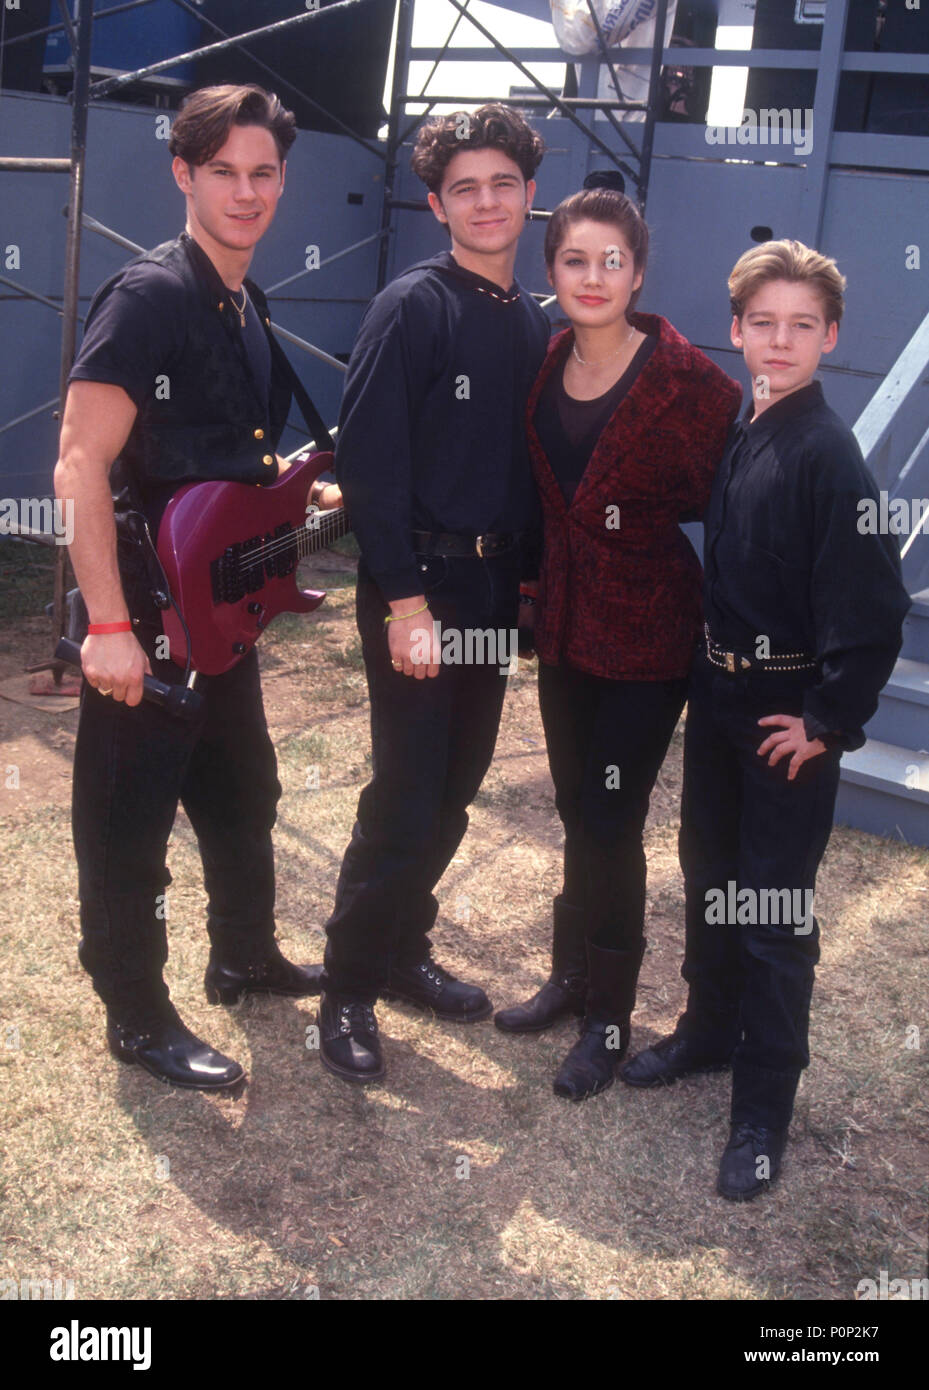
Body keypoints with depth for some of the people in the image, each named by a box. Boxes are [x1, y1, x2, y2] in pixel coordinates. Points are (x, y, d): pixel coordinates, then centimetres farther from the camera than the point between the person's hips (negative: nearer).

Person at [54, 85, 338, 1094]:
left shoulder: (247, 311, 12)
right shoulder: (148, 297, -16)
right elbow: (80, 468, -22)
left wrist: (312, 490, 12)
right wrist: (109, 626, -26)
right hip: (146, 622, -9)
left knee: (242, 795, 22)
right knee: (130, 823, 4)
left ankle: (244, 959, 41)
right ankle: (137, 1018, 20)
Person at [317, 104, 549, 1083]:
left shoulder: (533, 324, 12)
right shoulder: (411, 308, -9)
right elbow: (370, 461, -16)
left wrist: (528, 580, 9)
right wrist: (404, 599, -19)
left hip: (494, 589, 7)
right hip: (418, 586, -7)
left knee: (454, 789, 14)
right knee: (407, 800, -4)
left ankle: (403, 951, 31)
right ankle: (348, 990, 12)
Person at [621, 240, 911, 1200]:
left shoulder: (826, 454, -17)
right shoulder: (733, 435, 4)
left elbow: (872, 608, -20)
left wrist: (829, 721, -17)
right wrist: (707, 667, 7)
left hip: (788, 713, -7)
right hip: (718, 690, 7)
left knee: (774, 908, 2)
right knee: (708, 875, 19)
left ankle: (763, 1104, 16)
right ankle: (710, 1028, 40)